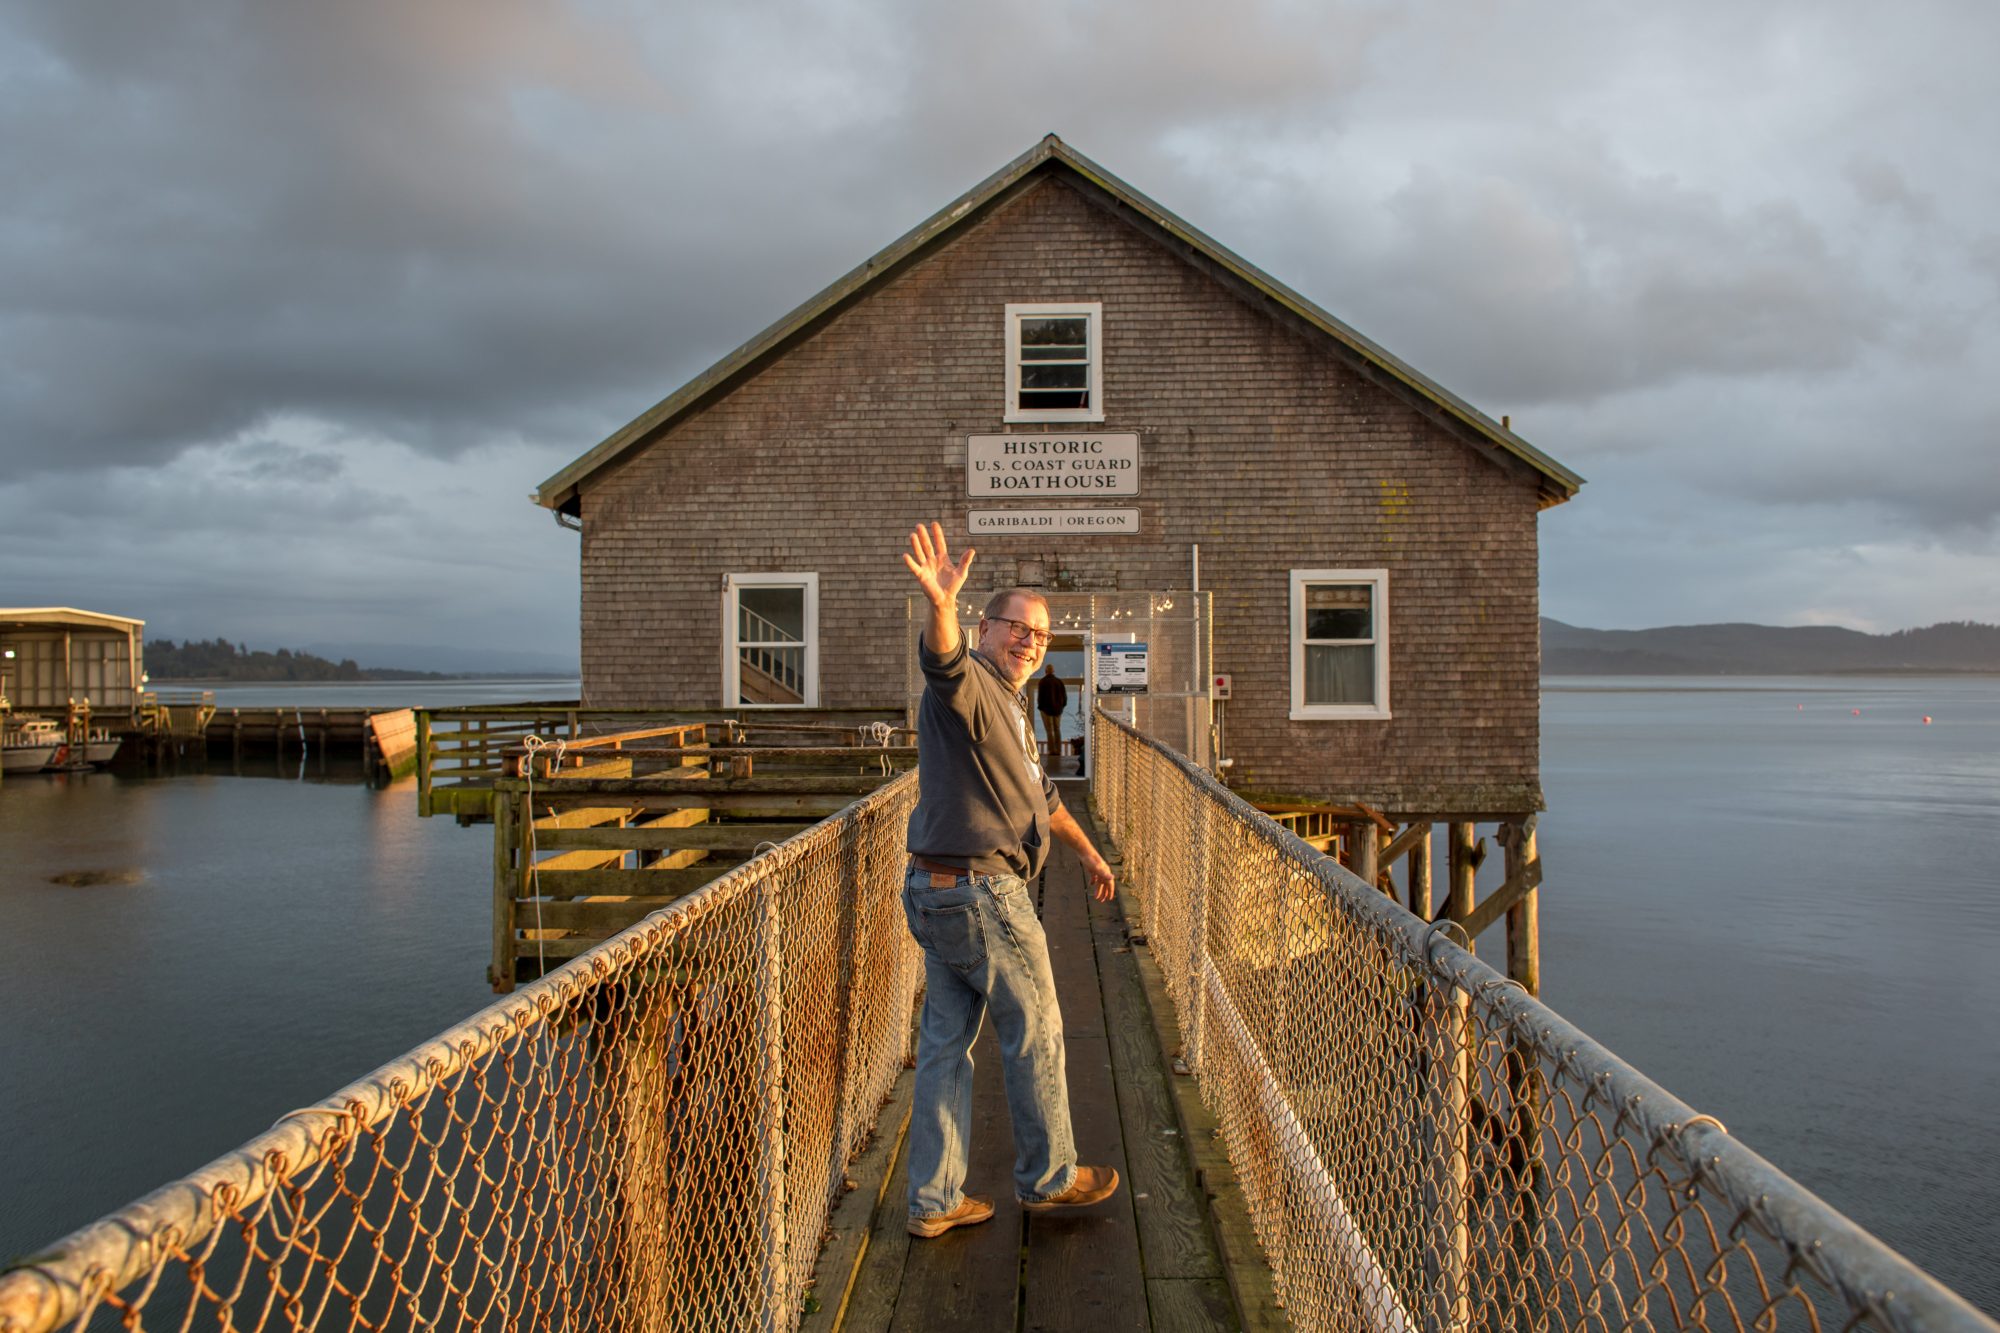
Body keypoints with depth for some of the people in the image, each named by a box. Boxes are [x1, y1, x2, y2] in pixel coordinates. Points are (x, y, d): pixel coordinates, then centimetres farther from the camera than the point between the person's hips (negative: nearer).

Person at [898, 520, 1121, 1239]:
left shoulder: (1009, 706, 21)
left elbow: (1039, 793, 33)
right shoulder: (969, 686, -12)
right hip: (981, 892, -10)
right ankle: (1048, 1177, 25)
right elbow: (943, 660, -39)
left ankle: (933, 1199, 21)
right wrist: (940, 606, -60)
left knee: (945, 1042, 12)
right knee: (1035, 1032, 7)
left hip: (939, 892, 10)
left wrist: (1088, 852, 40)